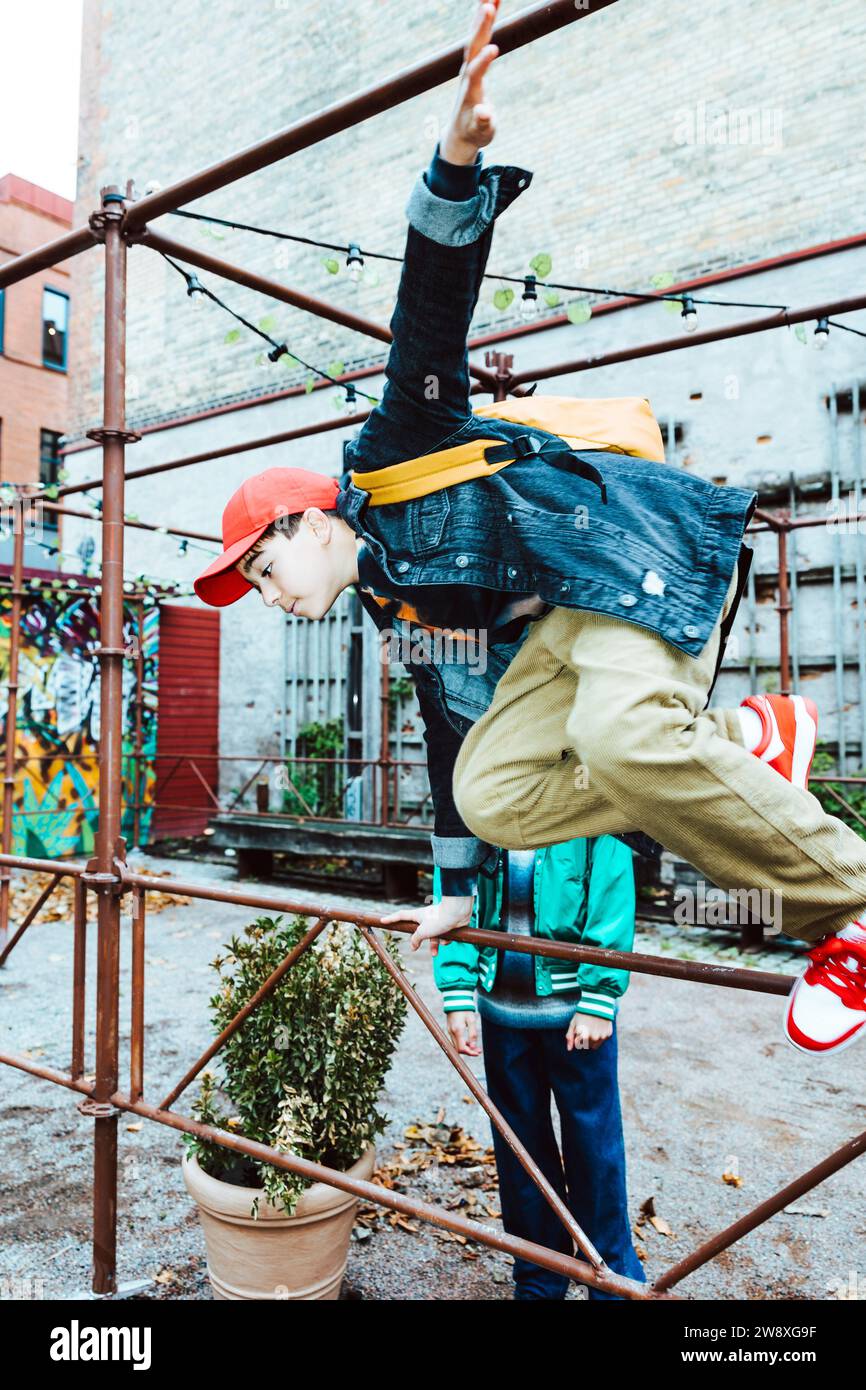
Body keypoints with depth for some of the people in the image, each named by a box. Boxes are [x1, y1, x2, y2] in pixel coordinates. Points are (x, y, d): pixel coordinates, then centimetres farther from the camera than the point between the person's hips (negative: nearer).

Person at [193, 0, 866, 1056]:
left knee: (621, 737, -35)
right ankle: (742, 745, -6)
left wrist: (456, 168, -33)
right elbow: (454, 724, 24)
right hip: (556, 626, 8)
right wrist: (454, 888, 28)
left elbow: (431, 318, -13)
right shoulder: (398, 605, 20)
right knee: (494, 788, -13)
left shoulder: (387, 462, 0)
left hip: (637, 559, -8)